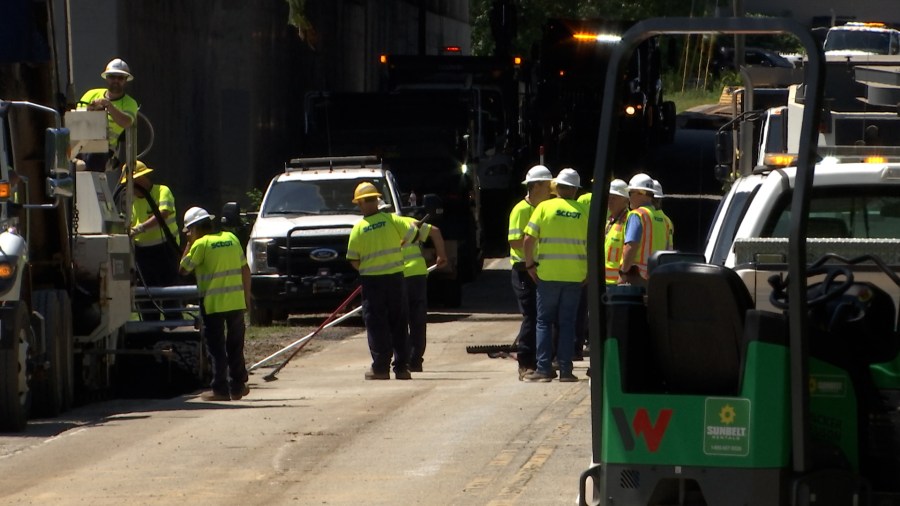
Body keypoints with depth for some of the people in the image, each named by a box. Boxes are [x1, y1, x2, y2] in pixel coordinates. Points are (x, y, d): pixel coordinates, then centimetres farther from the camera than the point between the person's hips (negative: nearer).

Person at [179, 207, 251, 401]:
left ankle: (220, 389, -2)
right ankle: (237, 387, 19)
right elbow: (245, 269, 12)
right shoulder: (231, 238, 9)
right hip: (236, 302, 5)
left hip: (213, 304, -5)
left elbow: (184, 269, -1)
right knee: (235, 347, 14)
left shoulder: (201, 244, -7)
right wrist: (247, 296, 18)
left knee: (216, 348, 1)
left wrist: (189, 244, 7)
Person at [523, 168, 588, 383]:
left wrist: (530, 264, 4)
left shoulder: (545, 207, -3)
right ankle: (565, 369, 4)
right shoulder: (584, 212, 2)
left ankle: (544, 369, 1)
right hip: (575, 274, 1)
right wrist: (589, 271, 11)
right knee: (568, 322, 7)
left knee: (544, 321, 7)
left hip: (548, 274, -1)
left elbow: (529, 239, -7)